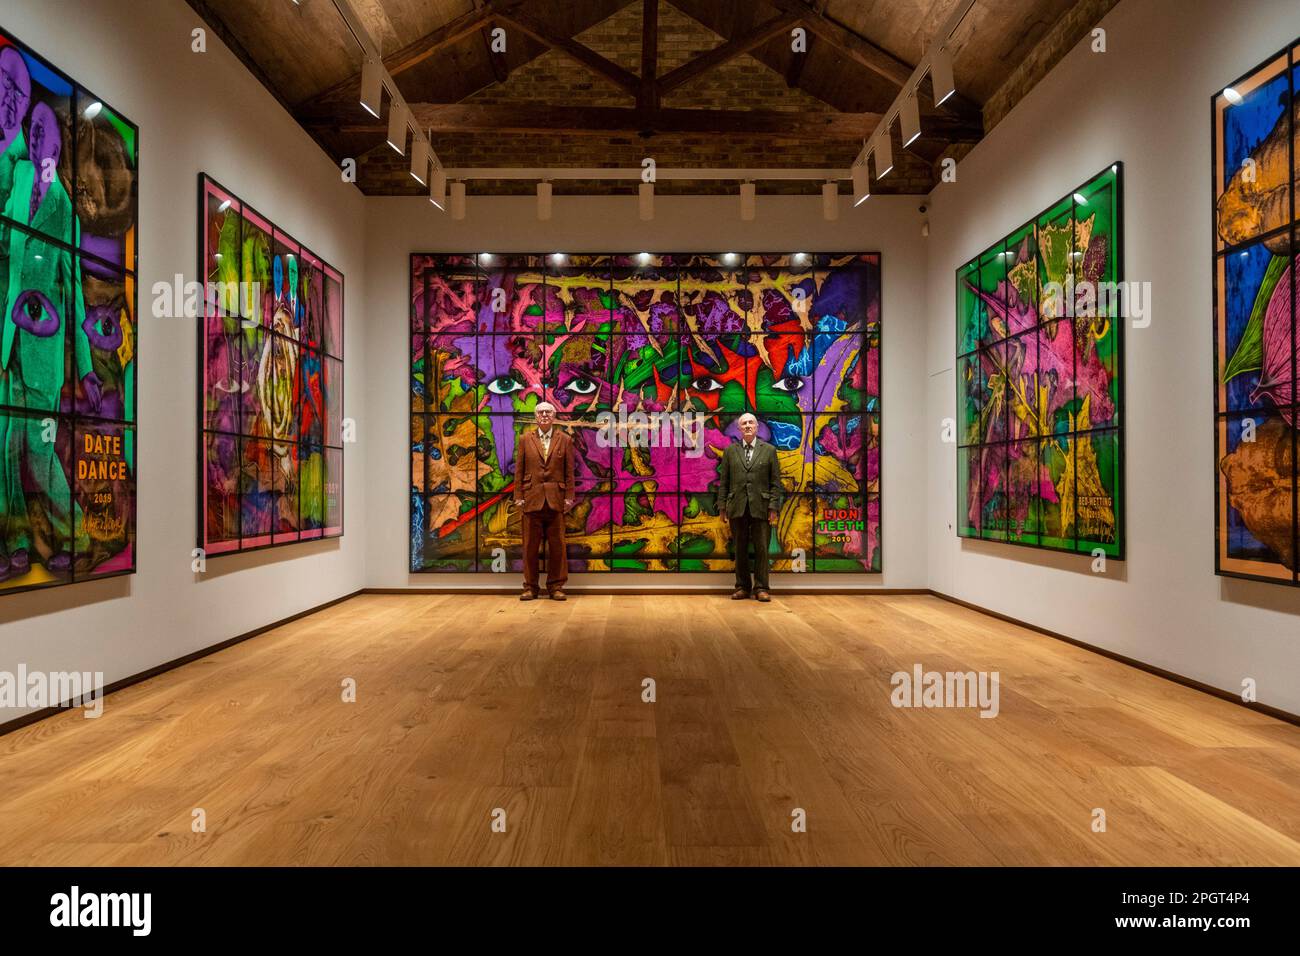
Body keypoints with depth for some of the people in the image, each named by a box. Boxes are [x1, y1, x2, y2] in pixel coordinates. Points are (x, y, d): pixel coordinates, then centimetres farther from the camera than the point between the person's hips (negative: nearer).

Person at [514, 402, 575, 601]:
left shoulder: (564, 440, 7)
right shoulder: (525, 439, 9)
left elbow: (569, 472, 5)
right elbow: (519, 470, 6)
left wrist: (569, 497, -2)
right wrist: (518, 496, -1)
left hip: (556, 499, 0)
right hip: (532, 498, 0)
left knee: (557, 544, 2)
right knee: (530, 545, 4)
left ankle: (556, 586, 12)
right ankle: (530, 586, 13)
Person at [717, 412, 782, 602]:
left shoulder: (769, 450, 7)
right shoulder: (730, 451, 10)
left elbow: (775, 482, 3)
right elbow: (724, 481, 8)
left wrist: (774, 507, -5)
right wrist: (722, 505, 1)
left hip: (760, 507, -1)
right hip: (737, 507, 1)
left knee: (761, 548, 0)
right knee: (740, 549, 6)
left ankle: (761, 588, 8)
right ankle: (742, 587, 15)